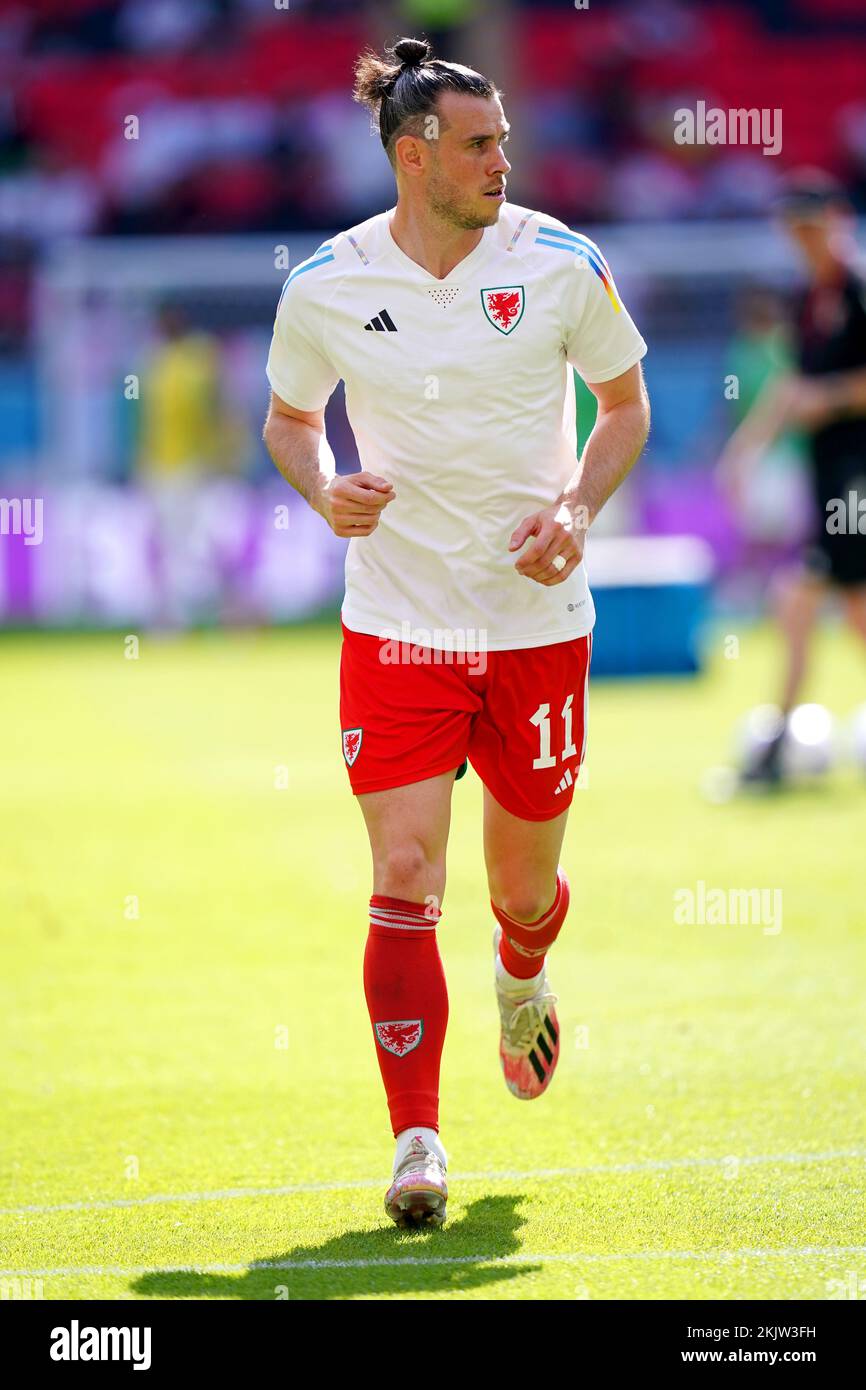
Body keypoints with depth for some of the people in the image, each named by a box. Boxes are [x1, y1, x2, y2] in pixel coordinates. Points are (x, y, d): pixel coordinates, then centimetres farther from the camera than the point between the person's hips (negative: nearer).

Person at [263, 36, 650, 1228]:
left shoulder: (560, 263, -5)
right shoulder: (325, 288, -5)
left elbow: (625, 404, 8)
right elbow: (287, 419, 12)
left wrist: (576, 510, -9)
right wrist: (324, 489, -9)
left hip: (538, 623, 1)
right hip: (395, 626, -1)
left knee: (525, 886, 11)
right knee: (403, 880, -12)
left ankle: (522, 975, 49)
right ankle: (417, 1142, -9)